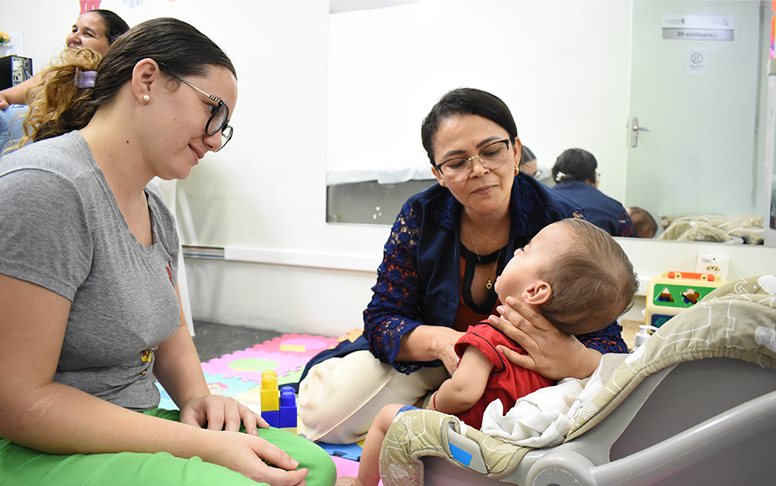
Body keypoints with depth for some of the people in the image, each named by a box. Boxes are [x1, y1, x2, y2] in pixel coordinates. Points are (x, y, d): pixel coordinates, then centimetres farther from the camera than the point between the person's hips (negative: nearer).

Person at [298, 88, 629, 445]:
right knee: (326, 407, -20)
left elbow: (608, 342, -19)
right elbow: (383, 318, -11)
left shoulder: (562, 224, -18)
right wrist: (438, 340, -34)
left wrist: (577, 362, -45)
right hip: (429, 364, 0)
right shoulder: (419, 216, -12)